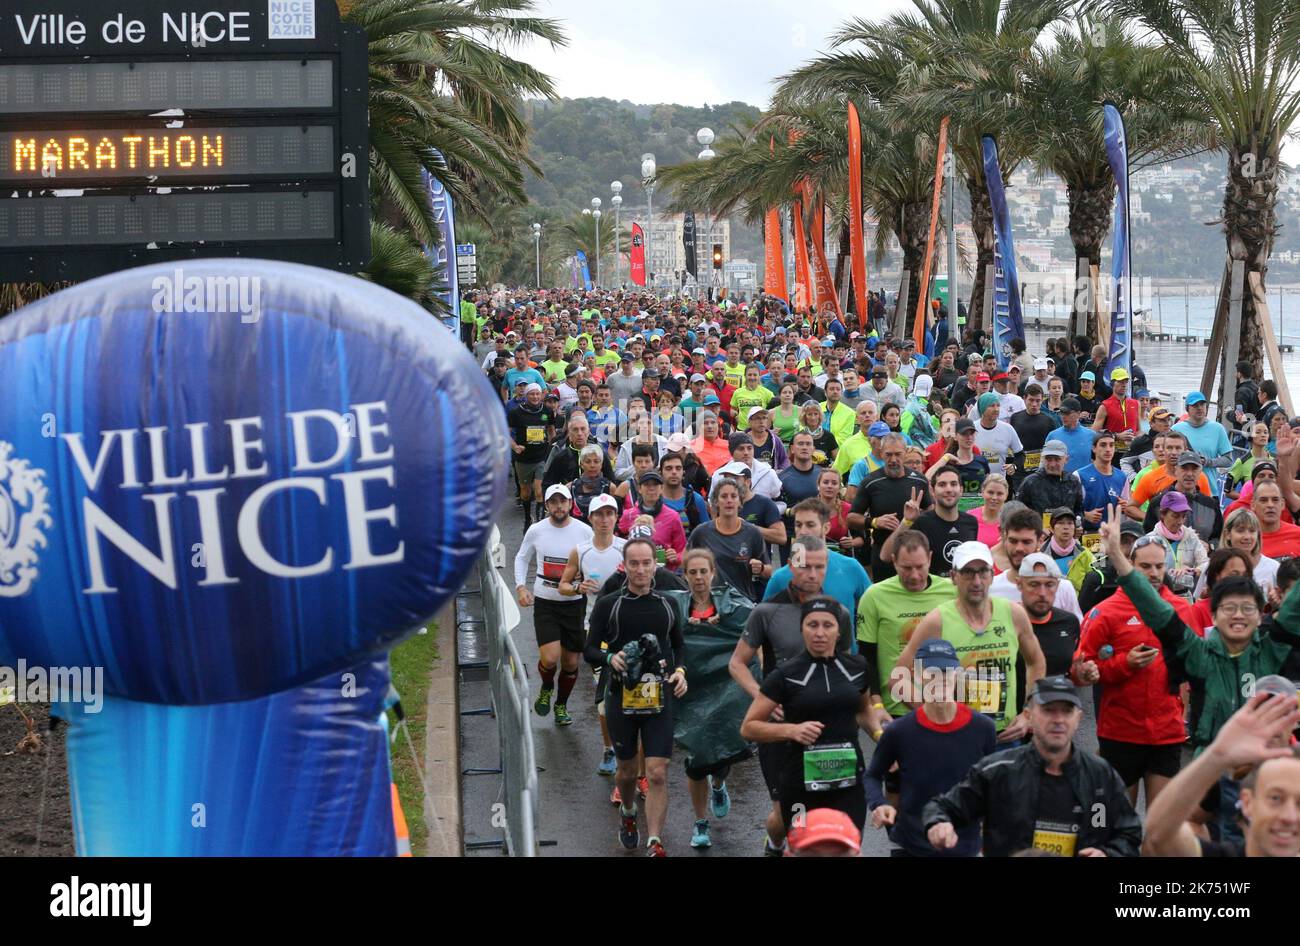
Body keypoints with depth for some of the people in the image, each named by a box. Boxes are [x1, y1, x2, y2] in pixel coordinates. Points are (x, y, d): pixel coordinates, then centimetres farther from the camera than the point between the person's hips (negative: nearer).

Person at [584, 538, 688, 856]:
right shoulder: (608, 605, 1)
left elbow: (679, 645, 20)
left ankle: (655, 844, -9)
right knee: (627, 770, 14)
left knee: (658, 773, -9)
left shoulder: (668, 604, 8)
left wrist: (680, 671, 0)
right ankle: (627, 814, 45)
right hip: (622, 697, 0)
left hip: (659, 699, 0)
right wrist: (610, 659, -19)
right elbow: (590, 650, 2)